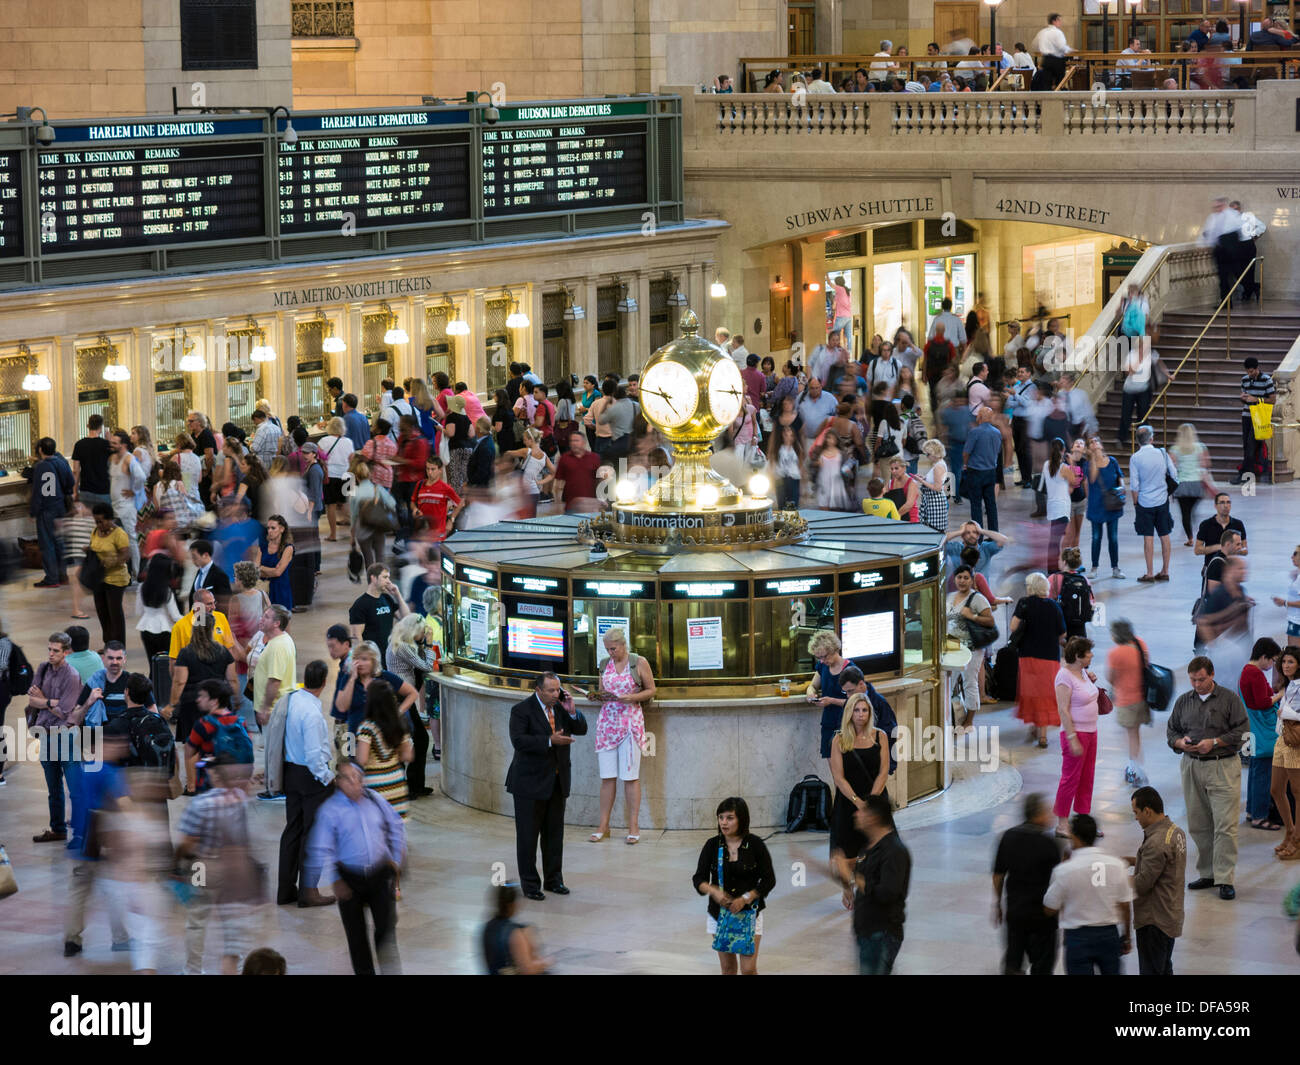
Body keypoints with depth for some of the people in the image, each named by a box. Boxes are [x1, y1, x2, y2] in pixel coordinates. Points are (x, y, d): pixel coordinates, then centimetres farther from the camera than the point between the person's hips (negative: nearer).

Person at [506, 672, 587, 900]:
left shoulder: (560, 706, 6)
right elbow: (518, 740, -23)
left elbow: (581, 730, 8)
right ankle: (530, 884, 7)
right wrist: (550, 741, -29)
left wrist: (572, 711, -10)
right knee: (528, 834, 1)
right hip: (530, 782, -6)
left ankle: (554, 879, 21)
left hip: (556, 782, 6)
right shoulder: (522, 710, -12)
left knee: (554, 833, 11)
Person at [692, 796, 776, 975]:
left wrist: (745, 898, -17)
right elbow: (699, 879, -3)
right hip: (719, 912, 3)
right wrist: (713, 891, -24)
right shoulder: (712, 845, -2)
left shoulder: (755, 845, -8)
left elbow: (769, 880, -5)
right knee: (728, 967, 11)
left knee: (748, 969, -8)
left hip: (749, 913, -3)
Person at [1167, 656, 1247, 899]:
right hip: (1192, 767, 4)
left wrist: (1214, 743, -14)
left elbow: (1241, 731, -4)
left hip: (1223, 767, -4)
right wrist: (1180, 742, -5)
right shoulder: (1183, 701, 13)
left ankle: (1225, 879, -8)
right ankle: (1207, 874, 16)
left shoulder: (1230, 699, 0)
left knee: (1225, 825, -9)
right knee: (1198, 825, 6)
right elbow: (1171, 731, 17)